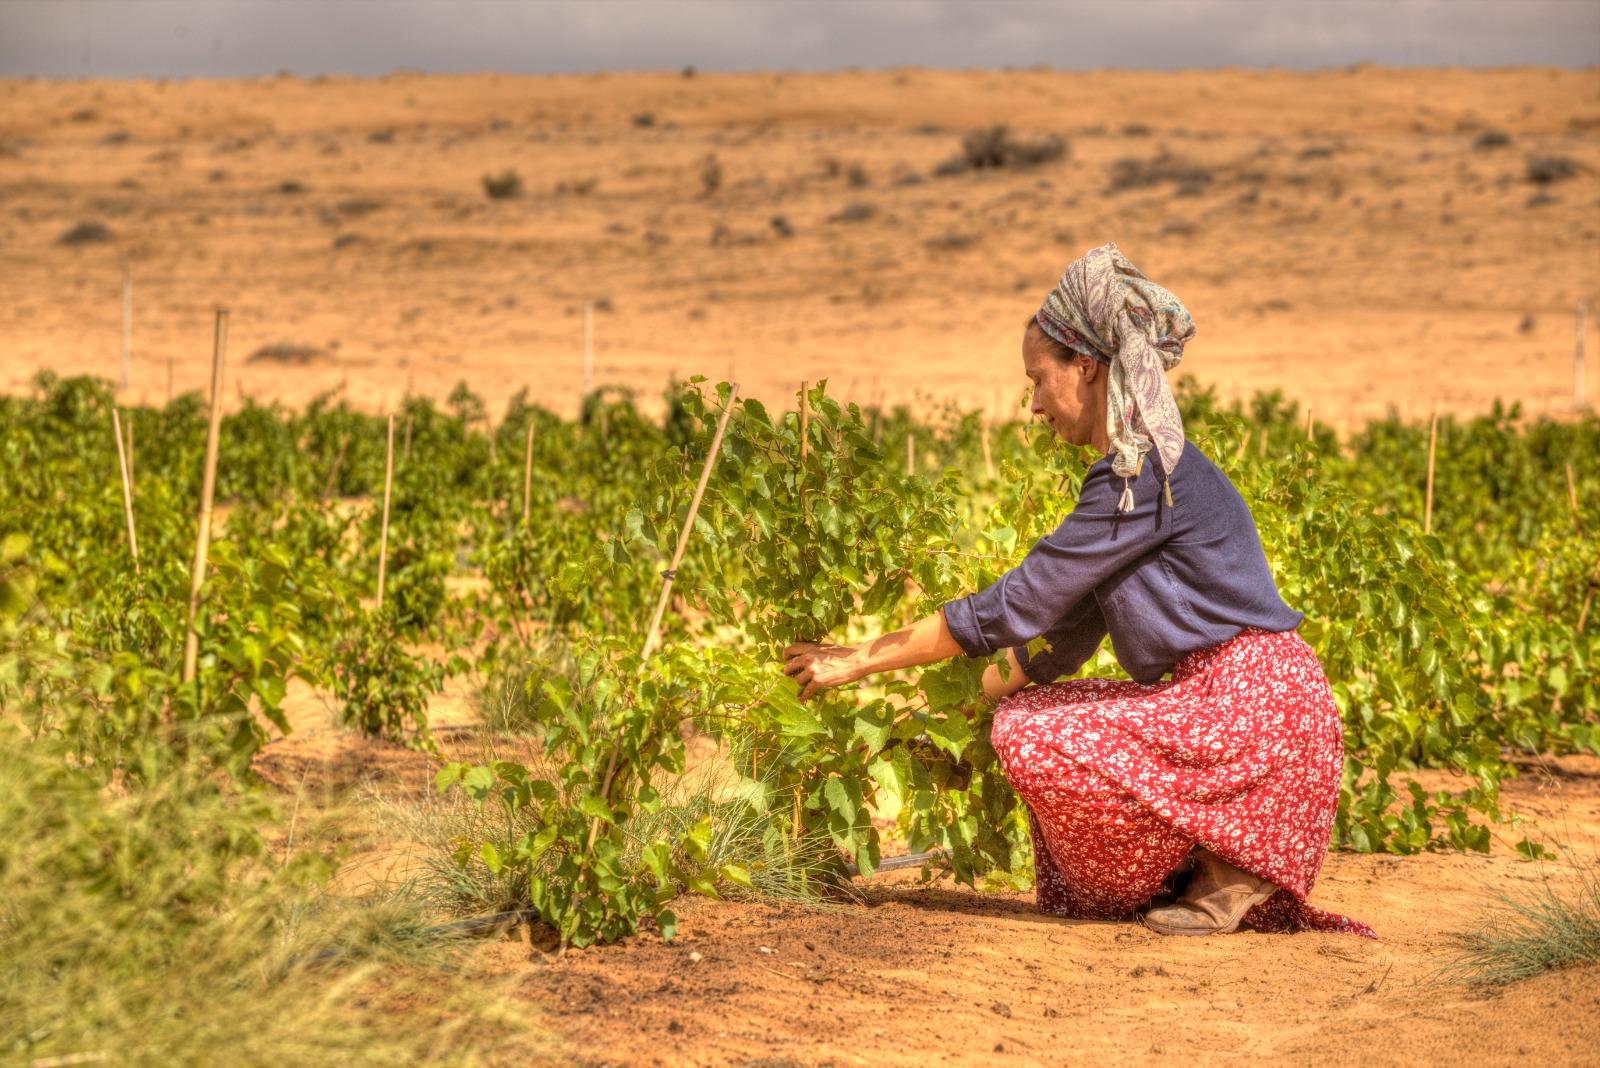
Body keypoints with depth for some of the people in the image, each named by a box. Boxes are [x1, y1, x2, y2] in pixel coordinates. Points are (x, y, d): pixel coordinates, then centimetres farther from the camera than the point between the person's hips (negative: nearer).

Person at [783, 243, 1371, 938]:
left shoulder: (1142, 477, -16)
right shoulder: (1136, 472, 16)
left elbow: (1013, 607, -16)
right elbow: (1062, 638, 20)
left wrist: (862, 660, -10)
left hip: (1254, 714, -10)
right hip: (1217, 701, 10)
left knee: (1026, 737, -14)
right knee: (1028, 710, 13)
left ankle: (1233, 864, -5)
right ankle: (1211, 863, 11)